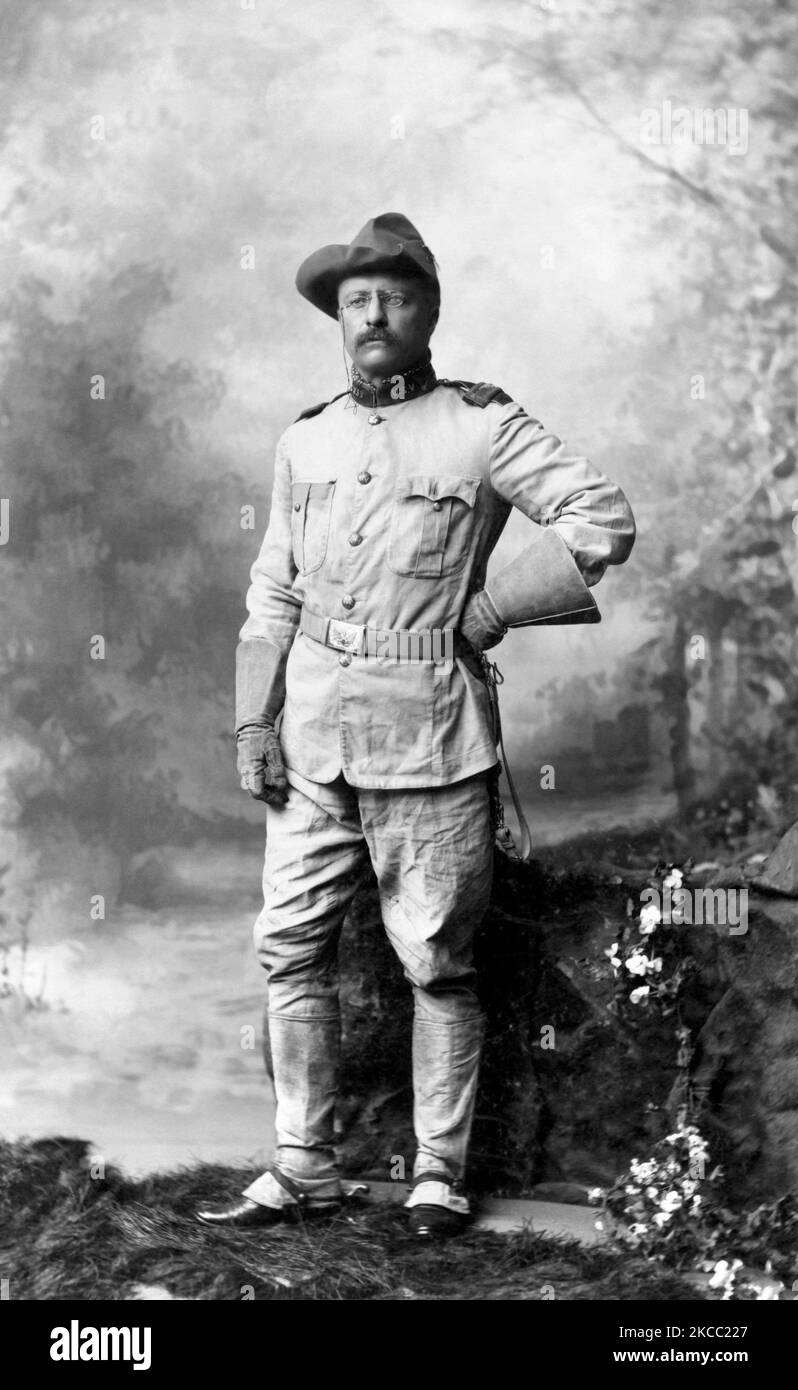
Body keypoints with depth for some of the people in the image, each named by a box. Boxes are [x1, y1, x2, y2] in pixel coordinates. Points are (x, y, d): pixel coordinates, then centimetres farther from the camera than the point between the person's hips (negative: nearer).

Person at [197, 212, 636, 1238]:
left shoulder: (482, 426, -2)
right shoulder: (304, 441, 12)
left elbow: (603, 521, -7)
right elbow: (274, 592, 14)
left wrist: (487, 612, -9)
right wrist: (254, 720, 6)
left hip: (428, 737, -4)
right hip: (313, 732, 5)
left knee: (436, 963, 4)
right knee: (290, 948, 6)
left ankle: (439, 1176, 16)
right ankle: (303, 1171, 17)